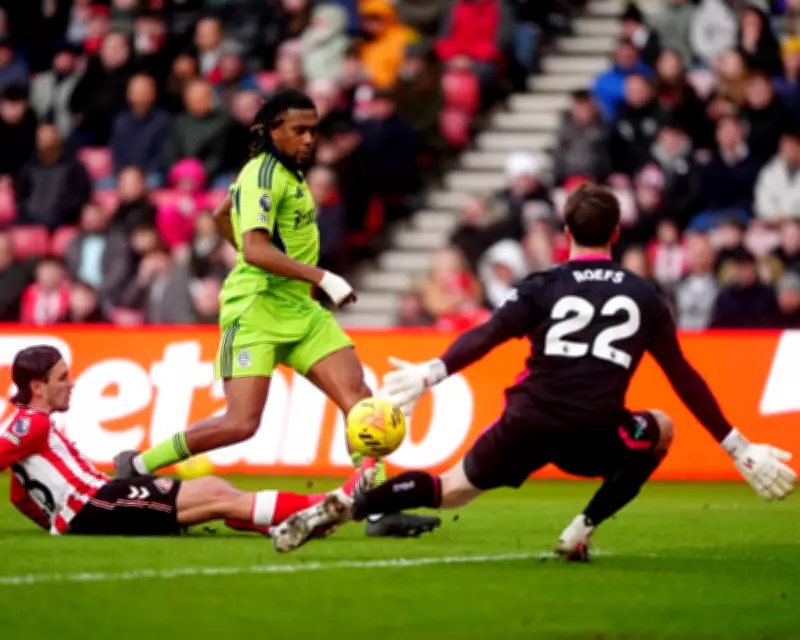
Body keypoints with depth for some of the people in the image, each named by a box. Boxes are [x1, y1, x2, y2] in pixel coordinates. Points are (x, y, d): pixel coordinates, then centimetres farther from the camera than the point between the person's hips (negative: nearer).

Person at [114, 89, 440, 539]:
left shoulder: (288, 172, 16)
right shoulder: (263, 174, -12)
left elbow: (223, 215, 30)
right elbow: (255, 249, -25)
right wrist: (322, 277, -27)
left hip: (299, 308, 9)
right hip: (256, 309, -9)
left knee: (358, 396, -6)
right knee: (242, 423, -15)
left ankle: (379, 510, -10)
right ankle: (137, 466, 2)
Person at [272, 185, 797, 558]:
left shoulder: (542, 287, 10)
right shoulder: (644, 297, 13)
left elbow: (488, 336, -8)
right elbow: (684, 379, 14)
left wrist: (433, 373, -19)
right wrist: (738, 449, 19)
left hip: (527, 423, 1)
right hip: (593, 435, -1)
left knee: (450, 491, 19)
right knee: (661, 429, 29)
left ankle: (341, 508, -4)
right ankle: (583, 530, 14)